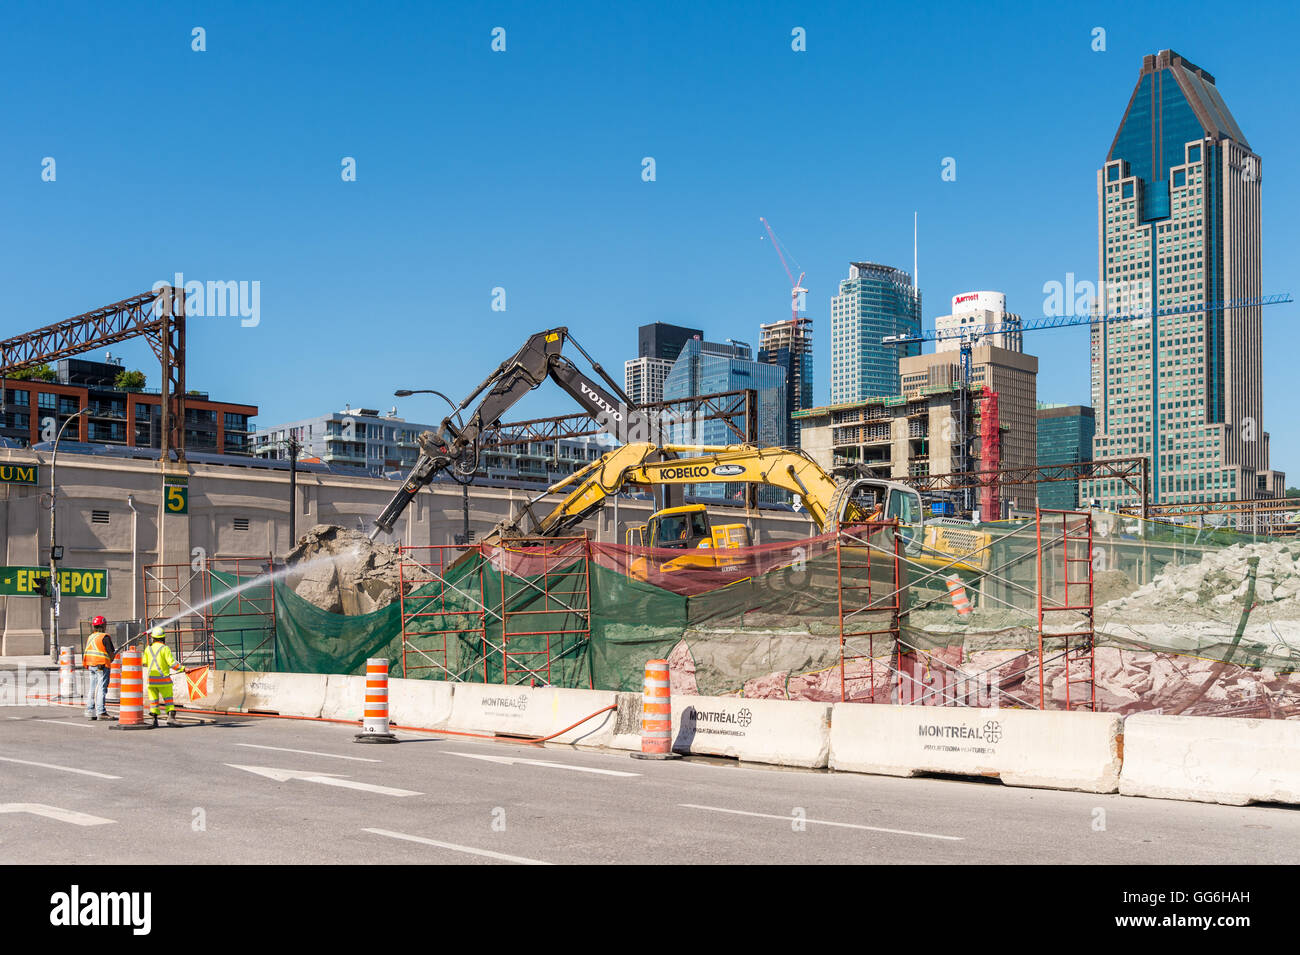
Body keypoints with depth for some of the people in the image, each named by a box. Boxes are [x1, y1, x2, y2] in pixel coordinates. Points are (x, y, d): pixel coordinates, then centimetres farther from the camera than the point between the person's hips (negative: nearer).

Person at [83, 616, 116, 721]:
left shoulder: (89, 637, 13)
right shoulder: (105, 637, -9)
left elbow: (86, 653, 15)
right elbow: (111, 652, -10)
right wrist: (111, 659, 9)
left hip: (91, 665, 7)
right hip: (102, 665, -7)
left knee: (92, 688, 10)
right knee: (102, 688, -8)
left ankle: (90, 712, 11)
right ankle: (101, 712, -11)